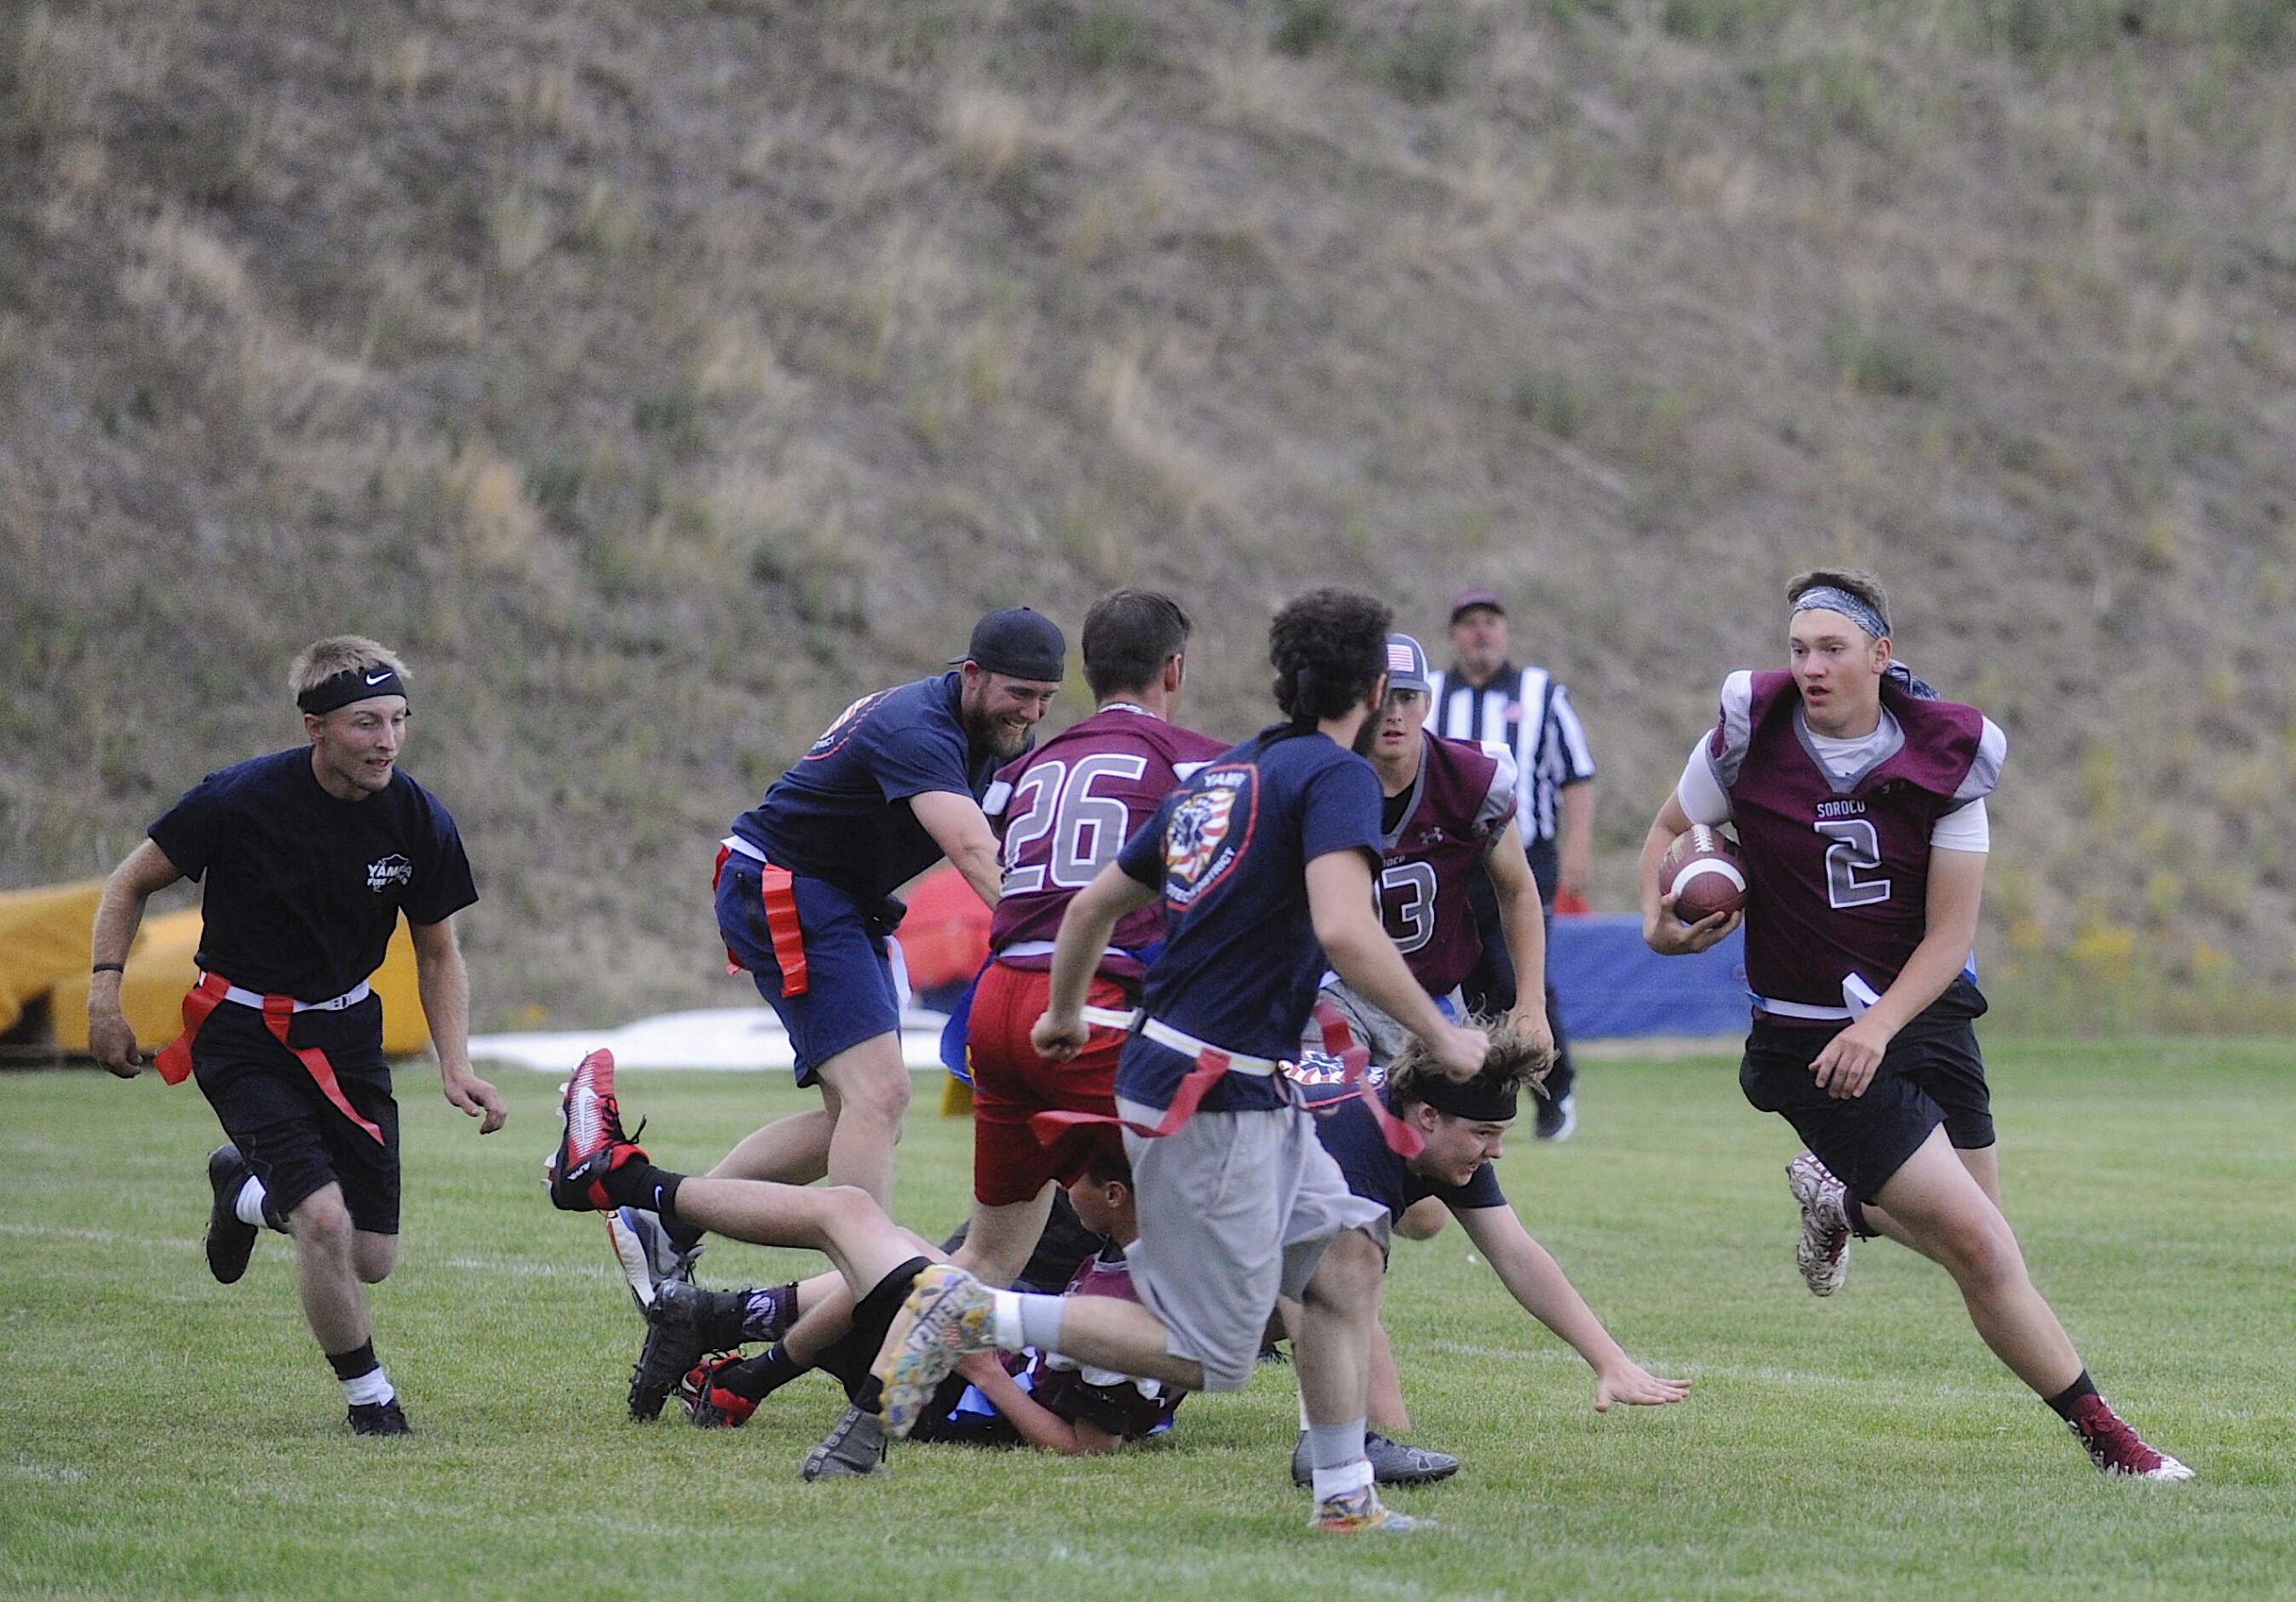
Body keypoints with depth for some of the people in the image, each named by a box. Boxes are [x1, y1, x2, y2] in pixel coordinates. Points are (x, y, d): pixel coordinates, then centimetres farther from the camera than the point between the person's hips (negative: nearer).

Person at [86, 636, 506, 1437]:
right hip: (242, 1035, -5)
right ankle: (368, 1395, 0)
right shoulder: (239, 800, -20)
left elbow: (437, 951, 5)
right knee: (325, 1219, -24)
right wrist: (105, 988, -14)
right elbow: (133, 882, -4)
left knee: (373, 1259, 6)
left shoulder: (419, 821, -10)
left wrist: (455, 1066, -7)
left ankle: (247, 1186, 37)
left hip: (345, 1031, 5)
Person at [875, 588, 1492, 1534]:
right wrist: (1439, 1037, -14)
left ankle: (1345, 1496, 12)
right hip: (1211, 1099, -10)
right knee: (1210, 1358, -5)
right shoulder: (1335, 775, -11)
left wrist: (1065, 1012, 40)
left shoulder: (1218, 778, 15)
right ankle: (973, 1314, -8)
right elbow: (1344, 931, -26)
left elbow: (1095, 904, 23)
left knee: (1346, 1260, 12)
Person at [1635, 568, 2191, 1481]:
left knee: (1973, 1233, 13)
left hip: (1926, 1013, 4)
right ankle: (2101, 1433, 2)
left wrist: (1878, 1025, -22)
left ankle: (1838, 1200, 43)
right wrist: (1661, 917, -13)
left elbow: (1949, 935, -7)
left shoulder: (1947, 755, -7)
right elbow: (1670, 831, 8)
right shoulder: (1751, 731, -10)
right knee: (1978, 1244, -11)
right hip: (1809, 1033, -4)